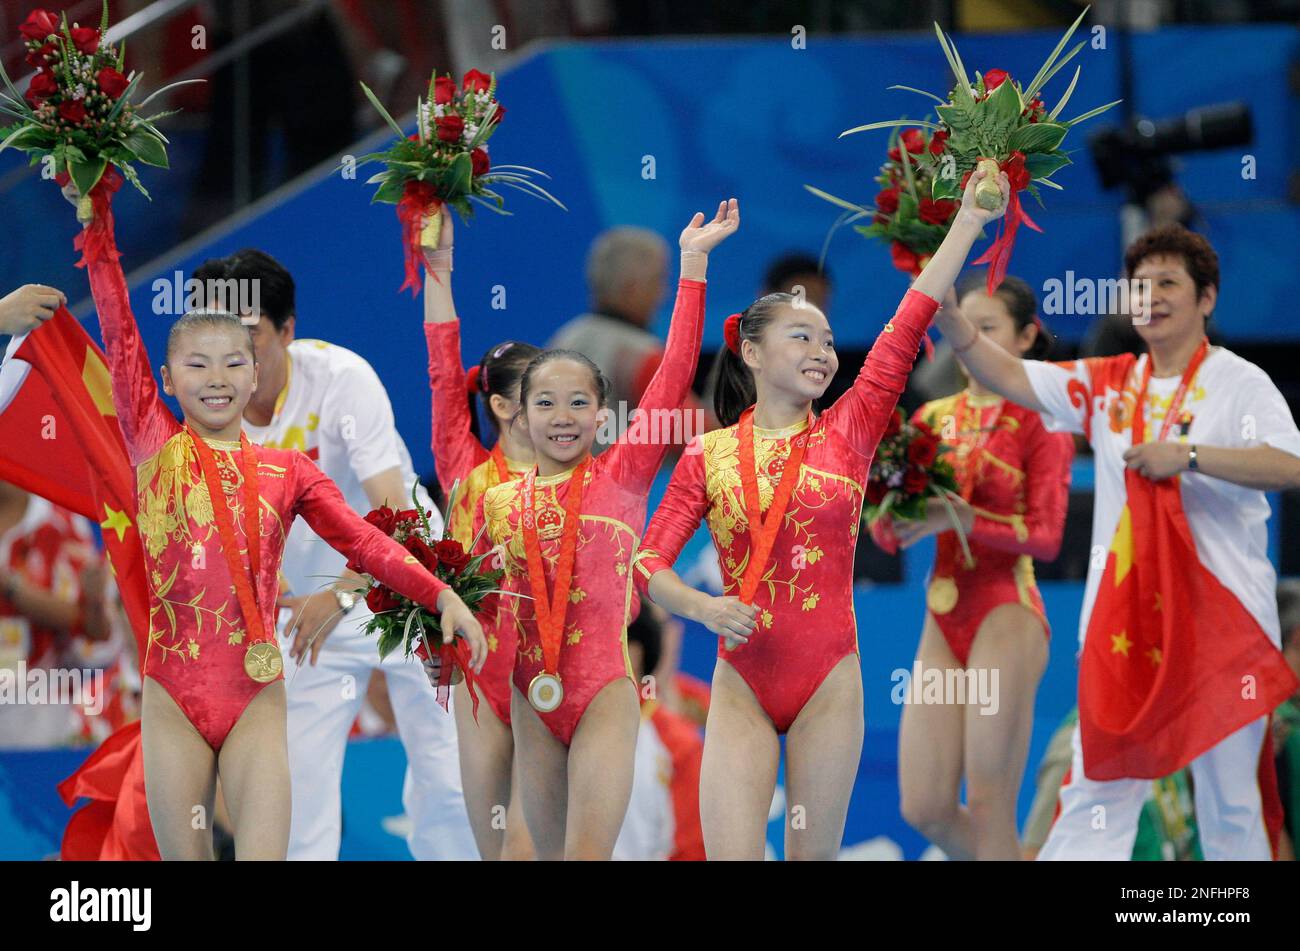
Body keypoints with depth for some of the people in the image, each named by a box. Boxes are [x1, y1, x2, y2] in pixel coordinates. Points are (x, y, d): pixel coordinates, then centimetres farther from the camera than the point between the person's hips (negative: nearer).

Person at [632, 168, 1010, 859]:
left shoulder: (847, 432, 3)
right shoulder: (709, 456, 2)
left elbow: (909, 326, -2)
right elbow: (649, 563, 0)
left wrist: (969, 218, -8)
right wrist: (703, 609, -20)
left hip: (828, 684, 1)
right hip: (741, 682, -1)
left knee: (814, 857, 6)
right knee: (731, 856, -11)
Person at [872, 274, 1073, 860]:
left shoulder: (1039, 421, -3)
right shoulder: (933, 418, 12)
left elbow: (1046, 537, -11)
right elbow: (887, 532, 9)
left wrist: (959, 519, -23)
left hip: (1007, 615, -6)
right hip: (943, 618, 6)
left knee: (988, 806, -6)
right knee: (925, 809, 3)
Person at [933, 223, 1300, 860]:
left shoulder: (1239, 382, -1)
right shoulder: (1108, 385, 12)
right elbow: (1006, 376, 4)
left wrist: (1187, 455, -23)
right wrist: (947, 313, -11)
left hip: (1220, 616, -3)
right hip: (1122, 616, 4)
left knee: (1230, 806, 2)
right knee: (1095, 796, 0)